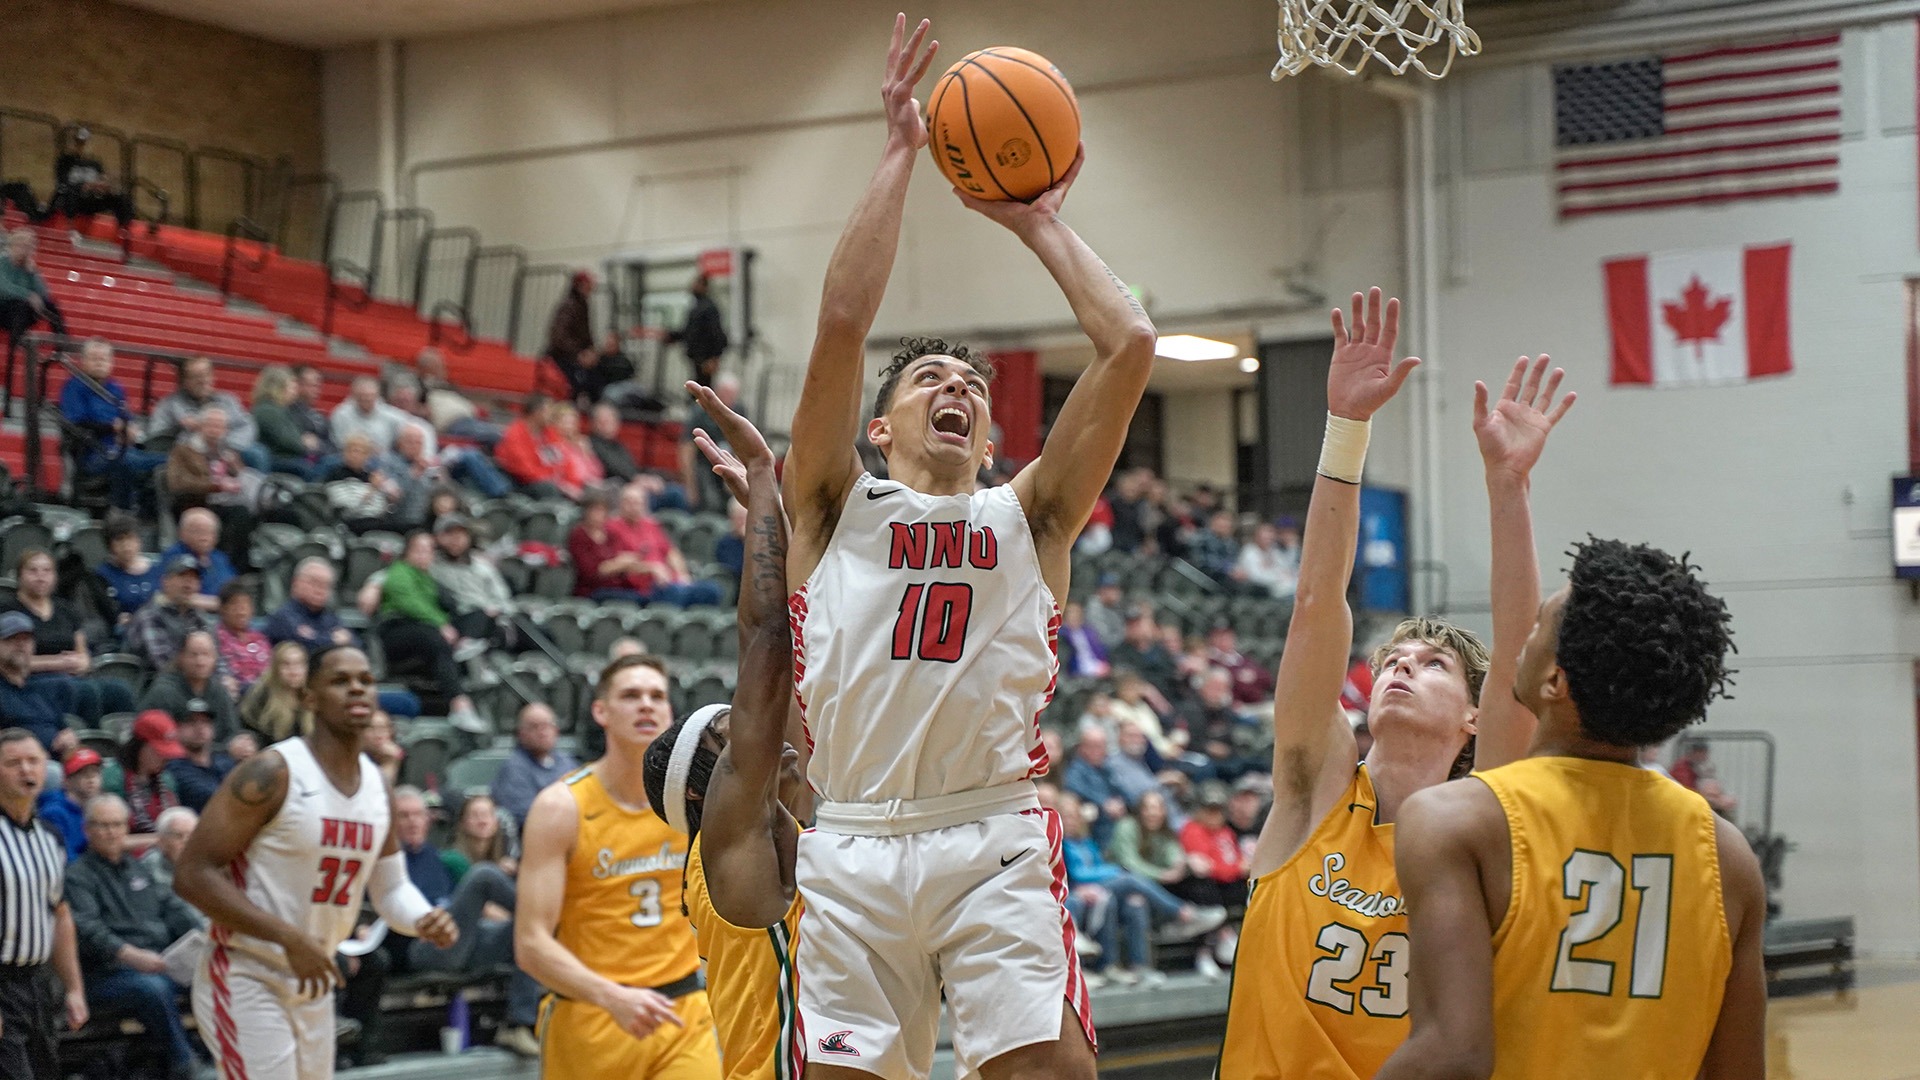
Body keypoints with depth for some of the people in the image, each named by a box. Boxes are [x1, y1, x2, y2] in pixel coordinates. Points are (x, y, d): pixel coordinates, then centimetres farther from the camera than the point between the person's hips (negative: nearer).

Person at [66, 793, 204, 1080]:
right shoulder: (77, 876, 2)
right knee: (153, 988, -37)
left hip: (163, 966, 6)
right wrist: (131, 955, -32)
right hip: (107, 977, -6)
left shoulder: (137, 868, 26)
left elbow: (172, 908, 18)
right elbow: (87, 929, -15)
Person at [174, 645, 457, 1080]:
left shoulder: (377, 787, 5)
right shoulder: (272, 774, -17)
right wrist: (289, 938, -27)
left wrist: (424, 921, -7)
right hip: (248, 982, -8)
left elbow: (390, 887, 17)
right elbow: (193, 874, -21)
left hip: (313, 984, 8)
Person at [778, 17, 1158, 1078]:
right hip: (853, 845, 0)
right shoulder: (839, 506, 12)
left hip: (995, 841, 0)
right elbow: (842, 324, -1)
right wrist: (899, 154, 2)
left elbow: (1130, 344, 6)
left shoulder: (1028, 516, 14)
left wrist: (1039, 224, 15)